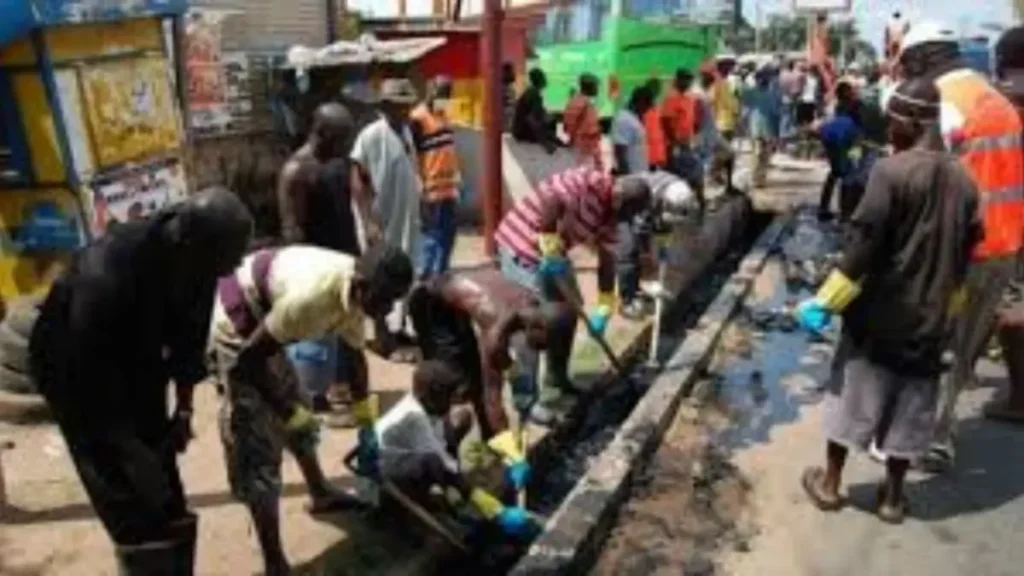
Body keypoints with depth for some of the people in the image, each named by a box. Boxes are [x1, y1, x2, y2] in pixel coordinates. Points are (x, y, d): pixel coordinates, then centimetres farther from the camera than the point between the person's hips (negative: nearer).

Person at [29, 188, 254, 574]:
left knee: (167, 498, 8)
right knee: (132, 503, -8)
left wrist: (184, 406, -5)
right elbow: (89, 381, -30)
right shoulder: (104, 279, -39)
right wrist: (131, 453, -26)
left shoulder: (193, 259, -19)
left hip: (136, 363, 6)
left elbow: (190, 330, -3)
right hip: (76, 371, -6)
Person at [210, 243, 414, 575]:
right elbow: (250, 358, -28)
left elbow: (355, 355, 9)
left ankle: (320, 493, 47)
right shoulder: (312, 295, -36)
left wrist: (364, 418, 18)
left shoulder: (354, 291, -9)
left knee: (296, 404, 23)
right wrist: (287, 412, -16)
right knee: (256, 441, -7)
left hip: (260, 317, 9)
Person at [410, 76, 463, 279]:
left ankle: (440, 276, 24)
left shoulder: (443, 115, 15)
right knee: (431, 236, -5)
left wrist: (456, 177, 20)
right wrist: (420, 185, -16)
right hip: (430, 189, -8)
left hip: (448, 187, 8)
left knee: (447, 234, 13)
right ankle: (423, 277, 4)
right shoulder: (418, 118, -10)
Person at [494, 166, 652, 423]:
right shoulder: (590, 181, -21)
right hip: (522, 244, -9)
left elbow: (607, 262, 5)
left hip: (554, 251, 9)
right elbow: (551, 200, -35)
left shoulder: (609, 214, 5)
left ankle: (557, 381, 30)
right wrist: (549, 245, -30)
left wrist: (604, 310, 2)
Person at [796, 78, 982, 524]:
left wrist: (825, 301, -12)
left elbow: (863, 244, -18)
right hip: (929, 318, 5)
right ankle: (892, 496, 23)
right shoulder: (963, 179, 4)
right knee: (910, 409, 13)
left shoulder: (892, 171, -16)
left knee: (853, 394, 9)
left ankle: (829, 482, 20)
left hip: (879, 313, -5)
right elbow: (965, 252, 11)